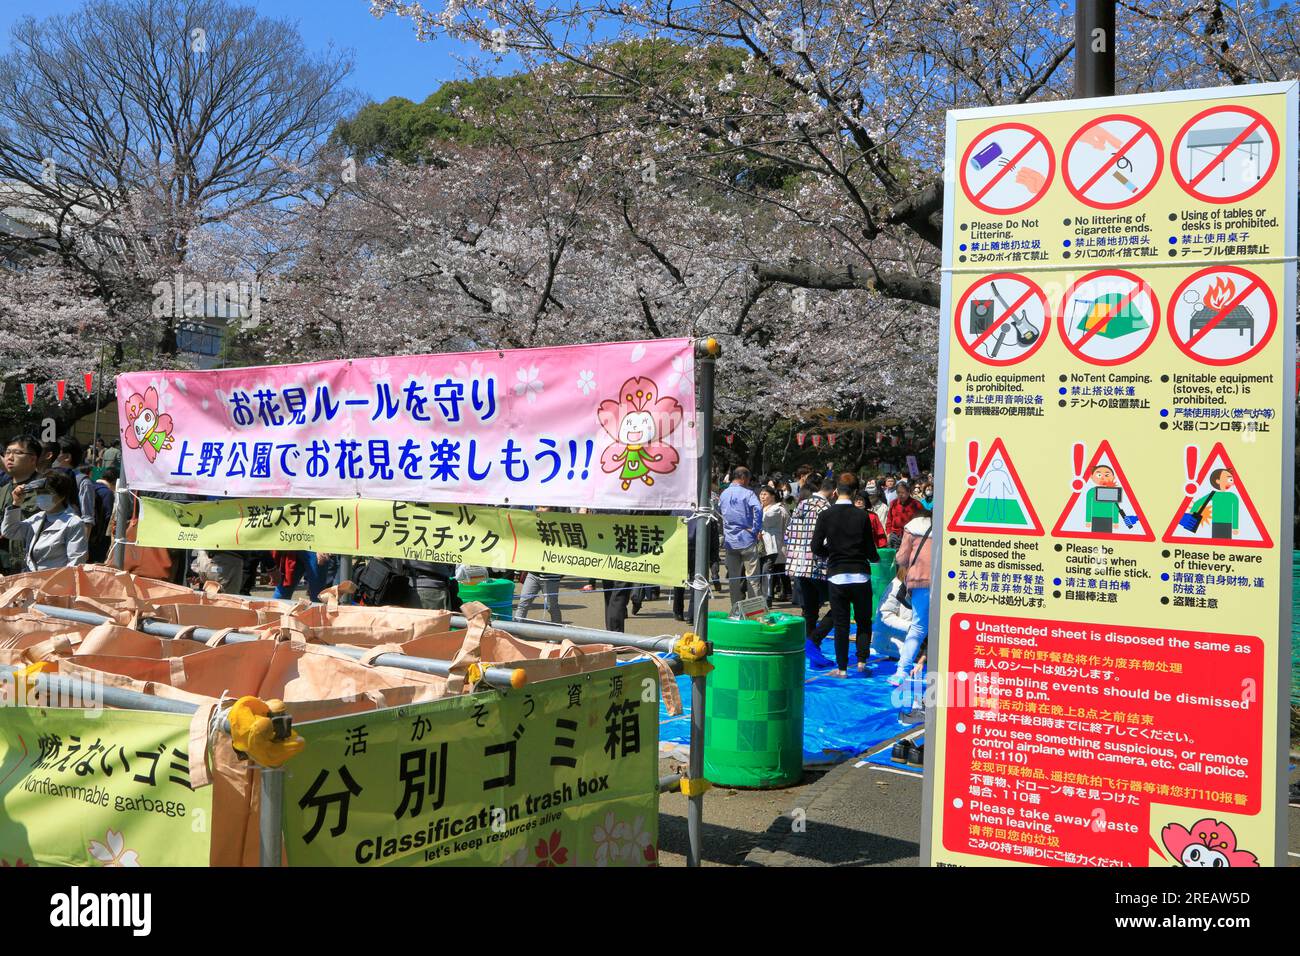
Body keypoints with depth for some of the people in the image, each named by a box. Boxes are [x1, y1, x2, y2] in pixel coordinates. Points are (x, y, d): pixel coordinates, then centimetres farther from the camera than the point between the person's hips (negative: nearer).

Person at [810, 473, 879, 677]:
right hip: (860, 574, 0)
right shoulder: (862, 515, -7)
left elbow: (816, 547, -5)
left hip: (837, 576, 0)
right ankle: (862, 660, 9)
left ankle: (842, 668, 9)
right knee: (864, 621, 15)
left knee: (841, 624, 7)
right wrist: (876, 557, 20)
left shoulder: (825, 515, -6)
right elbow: (870, 549, -3)